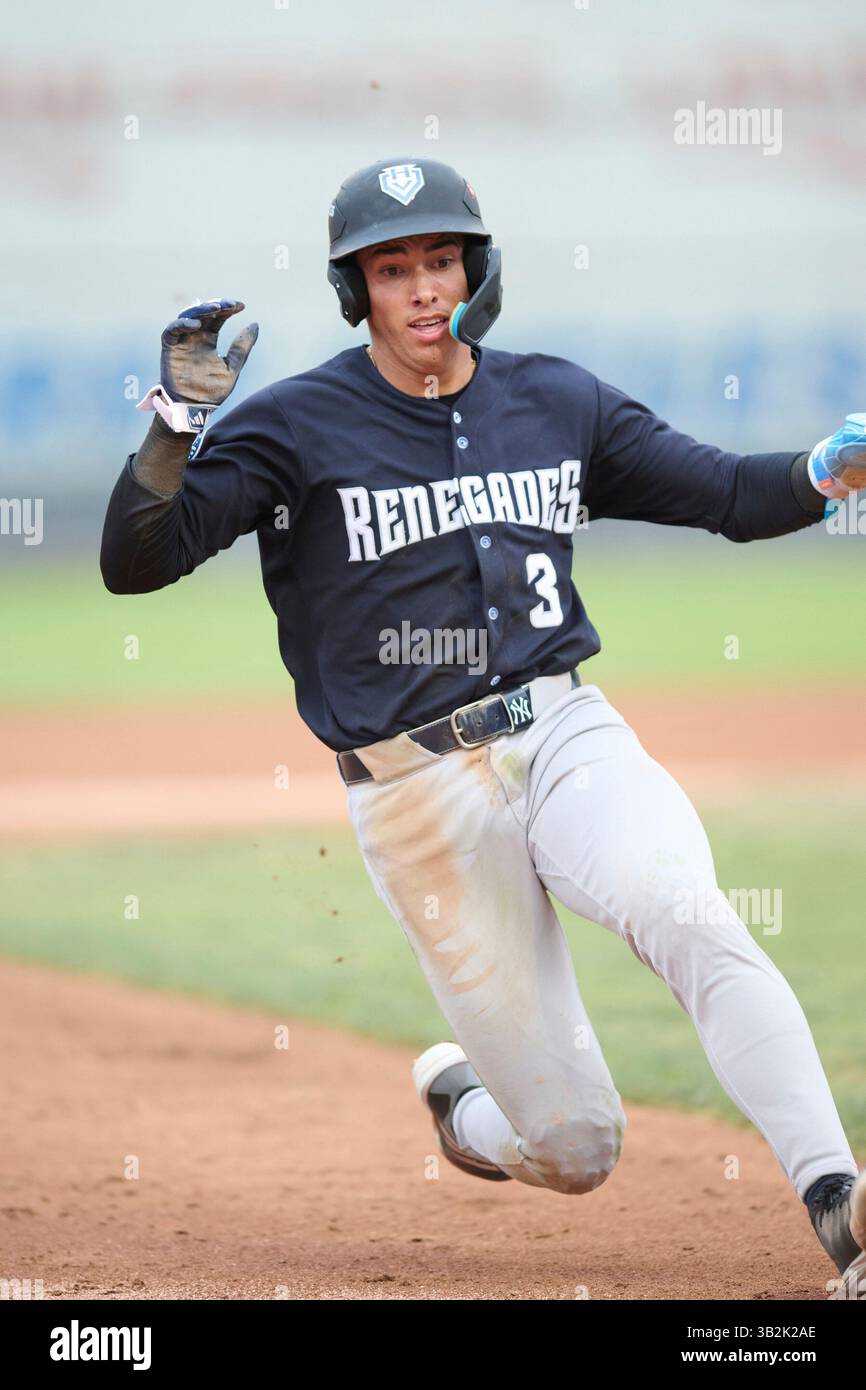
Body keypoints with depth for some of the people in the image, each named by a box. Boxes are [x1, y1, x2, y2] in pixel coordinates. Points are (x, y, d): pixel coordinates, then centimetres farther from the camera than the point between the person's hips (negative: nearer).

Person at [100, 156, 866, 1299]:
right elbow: (134, 563, -11)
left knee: (686, 913, -34)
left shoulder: (556, 402, 7)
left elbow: (727, 494, 10)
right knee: (575, 1150, 0)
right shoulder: (298, 426, -4)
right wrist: (179, 425, -27)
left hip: (566, 734, 2)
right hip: (416, 795, -2)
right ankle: (461, 1096, 37)